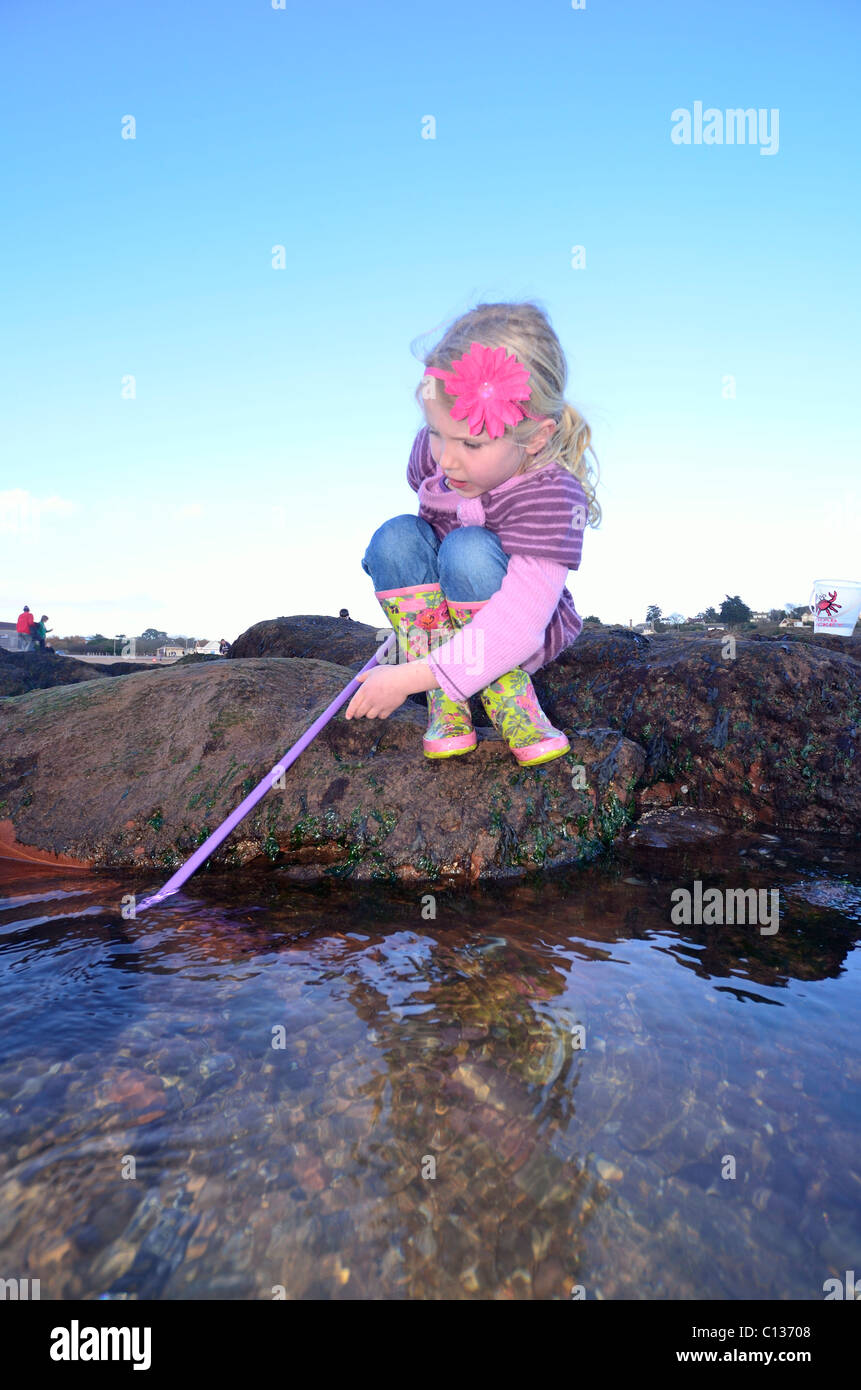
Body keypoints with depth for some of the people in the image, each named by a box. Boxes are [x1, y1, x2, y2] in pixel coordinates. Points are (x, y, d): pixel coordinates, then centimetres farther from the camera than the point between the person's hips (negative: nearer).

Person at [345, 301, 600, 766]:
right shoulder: (433, 449, -15)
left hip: (529, 636, -5)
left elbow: (515, 628, -39)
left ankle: (506, 695, -18)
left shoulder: (549, 496, -32)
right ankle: (444, 701, -23)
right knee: (395, 537, -24)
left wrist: (406, 678, -40)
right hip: (437, 609, 6)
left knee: (471, 550, -34)